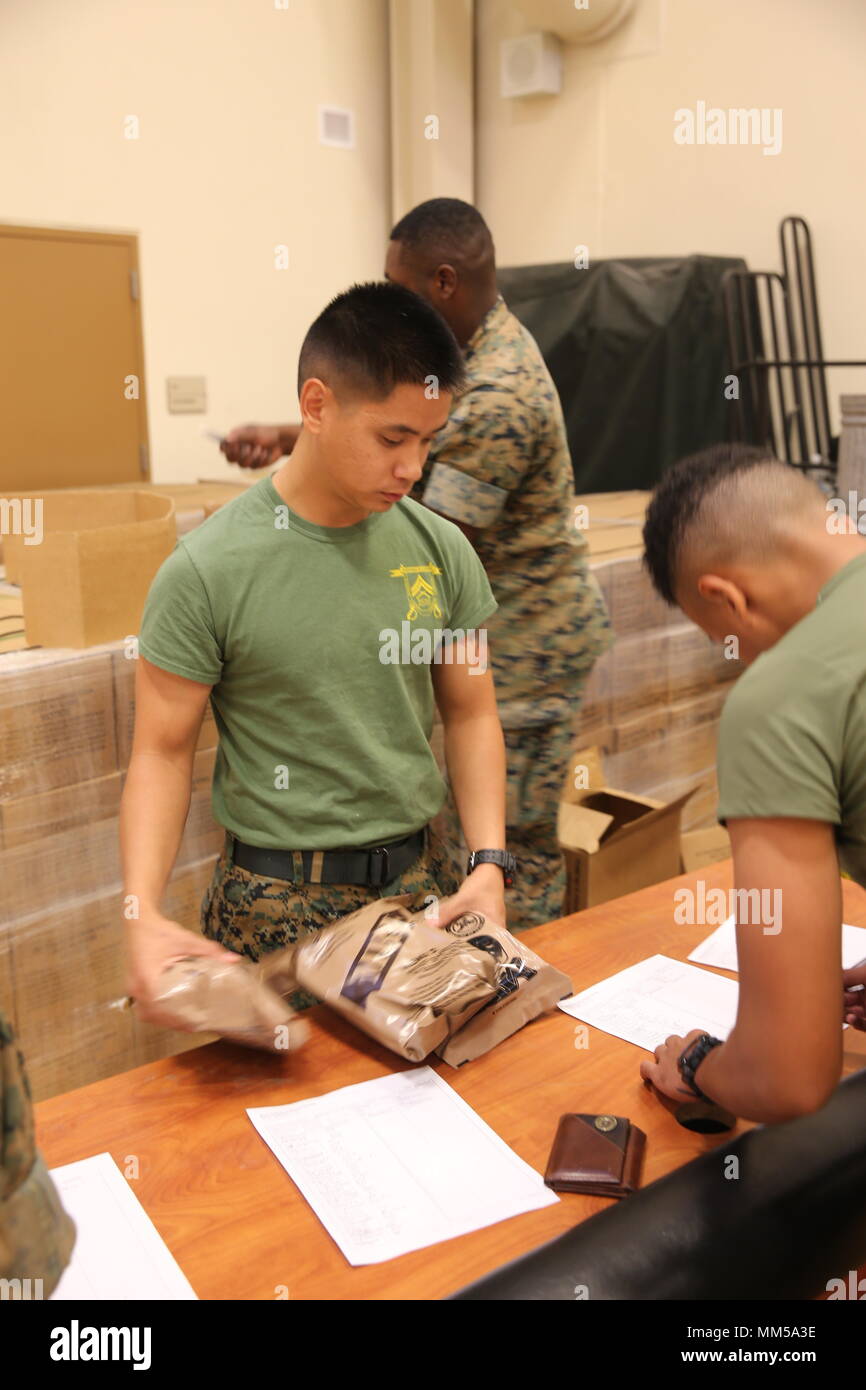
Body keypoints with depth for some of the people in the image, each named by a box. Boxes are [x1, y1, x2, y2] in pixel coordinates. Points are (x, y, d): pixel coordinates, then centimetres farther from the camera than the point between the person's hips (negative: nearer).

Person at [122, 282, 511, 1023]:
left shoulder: (439, 548, -2)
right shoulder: (207, 572, -14)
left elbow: (471, 714, 5)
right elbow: (164, 753, -8)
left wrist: (489, 862, -7)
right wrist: (145, 915, -21)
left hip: (417, 879, 4)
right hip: (280, 905, -3)